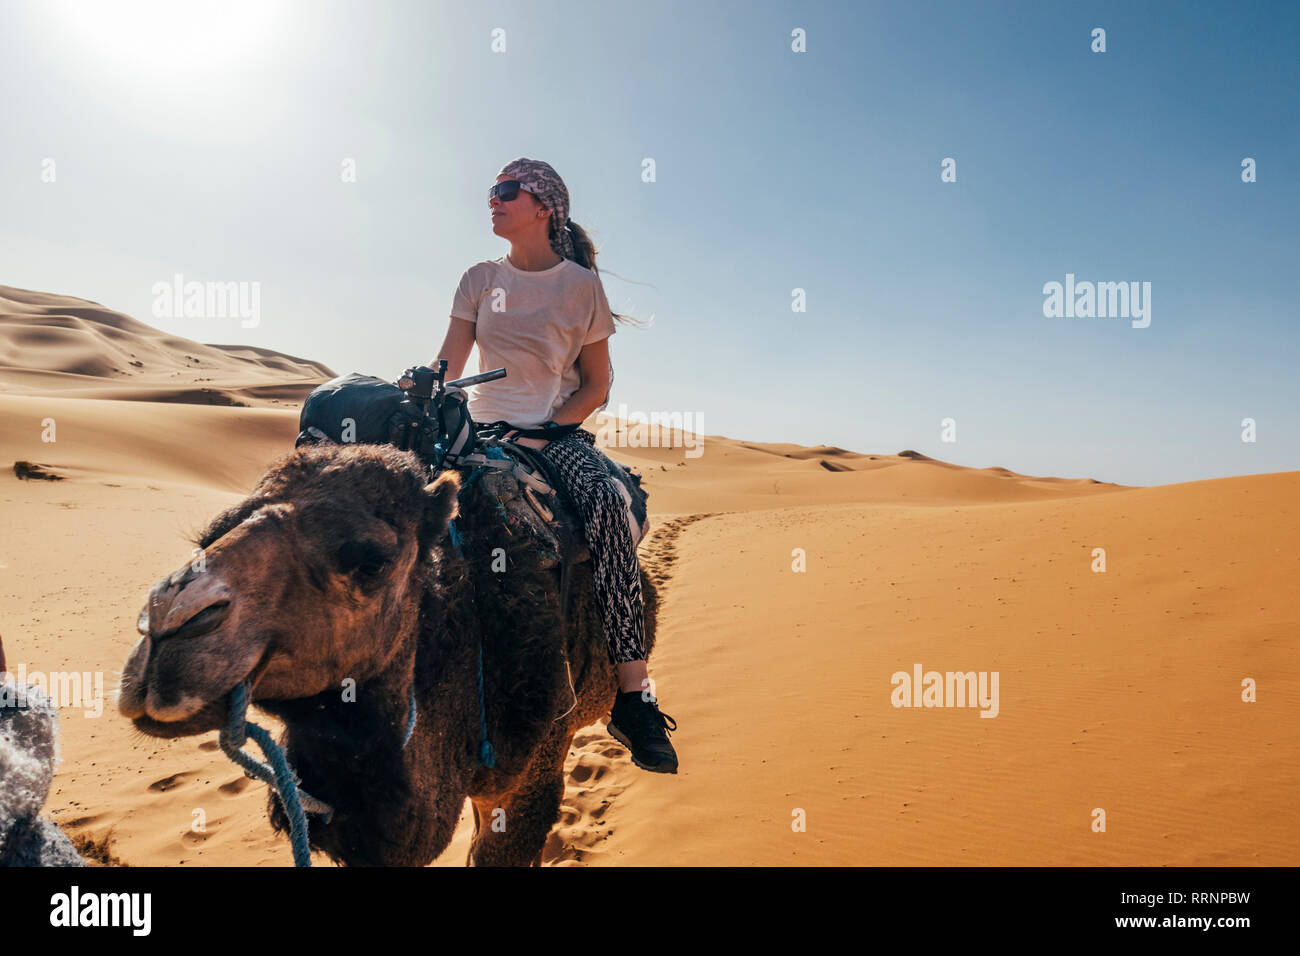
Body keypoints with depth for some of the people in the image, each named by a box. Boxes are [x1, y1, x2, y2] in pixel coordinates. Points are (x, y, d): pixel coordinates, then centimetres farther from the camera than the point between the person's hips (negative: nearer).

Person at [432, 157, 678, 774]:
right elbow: (447, 367, 9)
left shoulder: (582, 284, 4)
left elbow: (596, 385, 4)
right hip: (486, 428, 3)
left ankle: (633, 697, -35)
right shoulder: (480, 280, 13)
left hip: (559, 432, -3)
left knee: (606, 501, -34)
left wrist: (543, 432, -10)